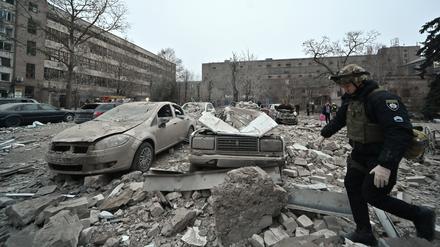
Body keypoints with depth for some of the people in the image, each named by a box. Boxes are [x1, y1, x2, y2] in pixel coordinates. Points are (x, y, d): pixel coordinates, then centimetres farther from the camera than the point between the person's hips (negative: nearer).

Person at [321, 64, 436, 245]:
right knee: (352, 186, 8)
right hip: (360, 154, 8)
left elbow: (401, 132, -31)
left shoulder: (381, 99, -22)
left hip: (381, 156, -8)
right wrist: (325, 133, 34)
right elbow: (338, 121, 21)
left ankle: (420, 215, 21)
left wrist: (386, 164, -37)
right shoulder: (350, 100, 4)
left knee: (372, 195, -4)